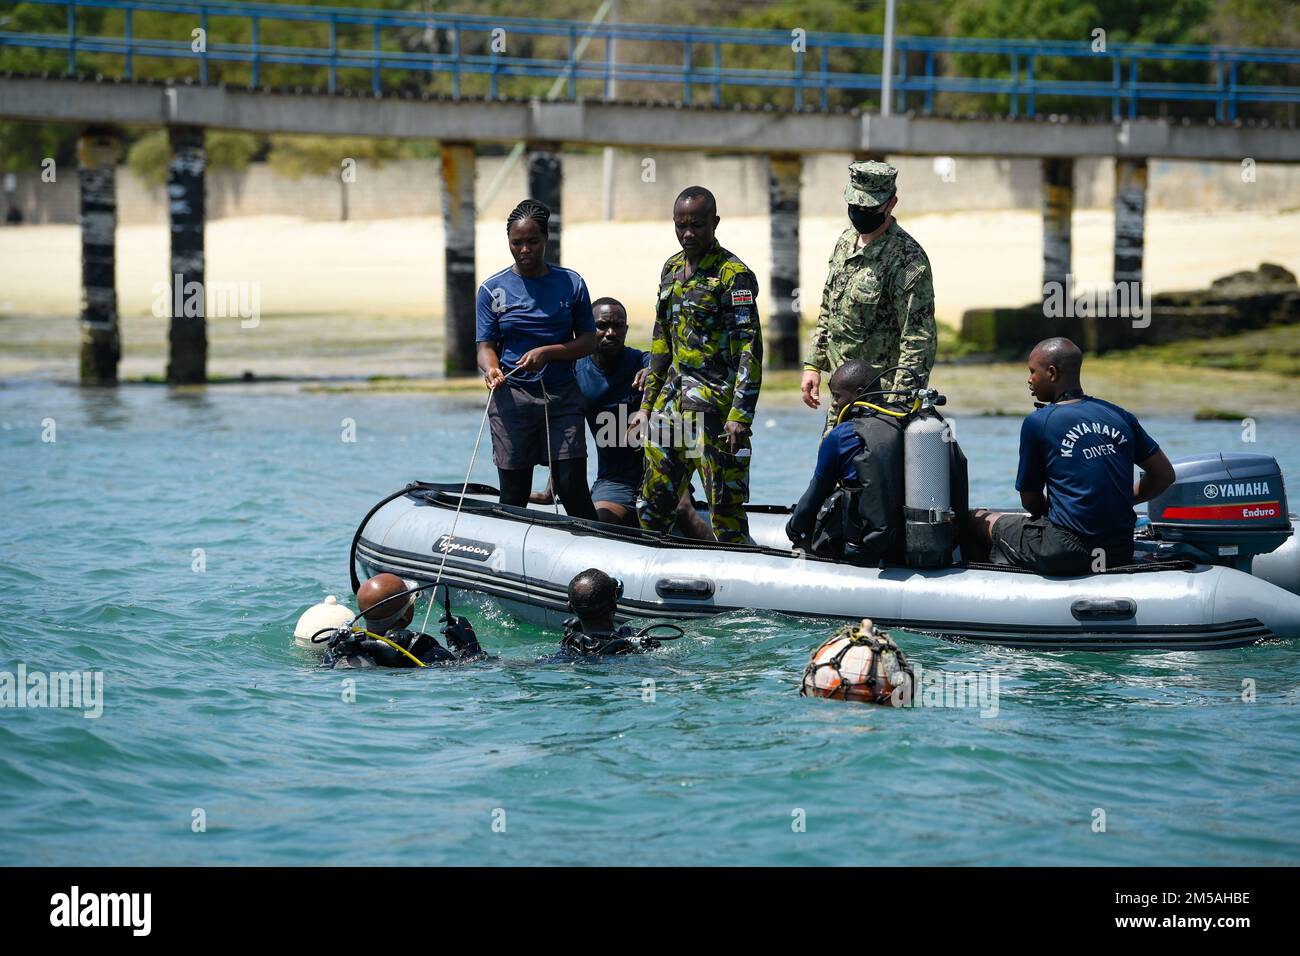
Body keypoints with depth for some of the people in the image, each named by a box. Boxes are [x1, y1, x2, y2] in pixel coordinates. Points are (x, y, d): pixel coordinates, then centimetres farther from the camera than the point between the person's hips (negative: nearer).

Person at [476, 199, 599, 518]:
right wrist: (491, 369, -21)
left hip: (563, 396, 0)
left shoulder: (571, 284, 5)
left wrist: (547, 352, -12)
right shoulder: (493, 289, 5)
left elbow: (589, 342, 5)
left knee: (573, 489, -6)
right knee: (514, 495, 2)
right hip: (512, 397, 0)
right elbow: (486, 346, 3)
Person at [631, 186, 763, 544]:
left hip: (715, 409, -8)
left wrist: (740, 415, -21)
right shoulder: (672, 270, 15)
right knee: (652, 506, 11)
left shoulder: (733, 275, -9)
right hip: (672, 404, 8)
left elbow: (750, 349, -14)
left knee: (725, 508, -5)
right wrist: (647, 405, 19)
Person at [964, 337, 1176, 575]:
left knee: (978, 521, 16)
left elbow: (1030, 500, 4)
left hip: (1065, 554, -6)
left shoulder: (1038, 423, -4)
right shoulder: (1120, 416, 9)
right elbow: (1164, 475, 14)